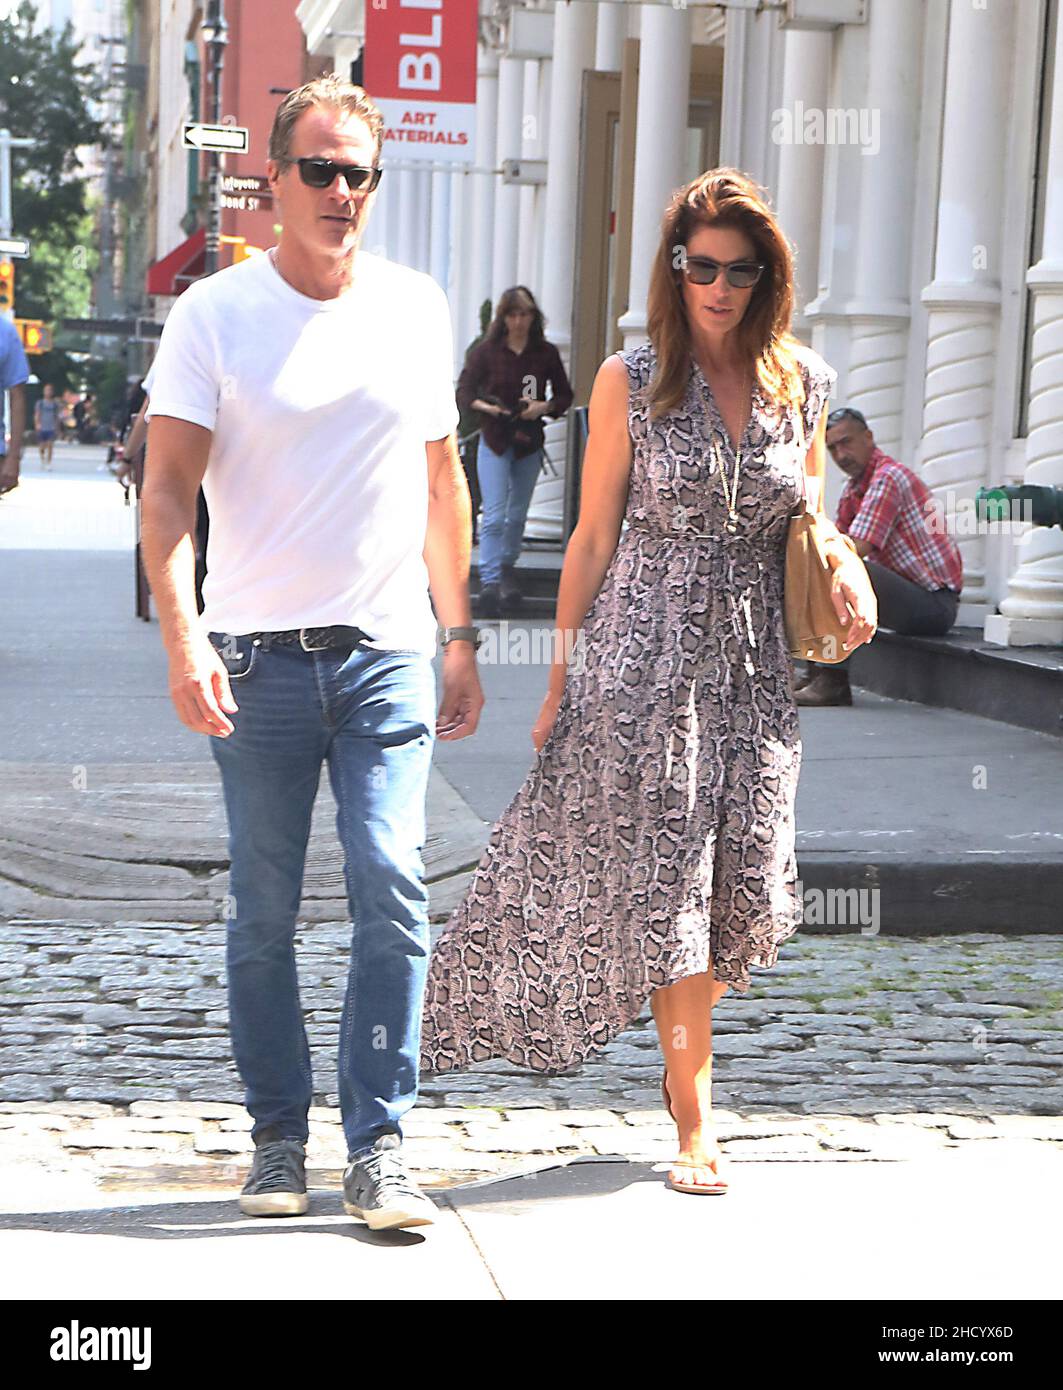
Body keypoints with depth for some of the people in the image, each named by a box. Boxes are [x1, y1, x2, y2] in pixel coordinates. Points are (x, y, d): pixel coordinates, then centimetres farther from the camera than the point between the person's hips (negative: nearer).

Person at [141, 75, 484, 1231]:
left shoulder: (416, 309, 10)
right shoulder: (215, 312, 0)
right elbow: (167, 489, -5)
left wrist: (458, 635, 16)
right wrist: (181, 635, -18)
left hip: (387, 651, 2)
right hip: (259, 656, -1)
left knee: (393, 887, -10)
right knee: (263, 911, 5)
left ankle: (378, 1147, -3)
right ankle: (277, 1137, 18)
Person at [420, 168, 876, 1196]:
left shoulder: (803, 384, 6)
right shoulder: (630, 382, -3)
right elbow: (593, 541, 1)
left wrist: (847, 568, -5)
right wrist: (562, 681, 1)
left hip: (751, 670, 3)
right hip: (644, 659, -3)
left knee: (745, 893, 4)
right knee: (664, 881, -1)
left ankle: (682, 1056, 31)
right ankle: (693, 1116, 8)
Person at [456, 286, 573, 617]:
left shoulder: (546, 353, 2)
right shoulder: (486, 351, -2)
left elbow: (565, 395, 8)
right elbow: (465, 391, -1)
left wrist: (544, 407, -12)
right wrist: (485, 406, -20)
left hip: (529, 441, 3)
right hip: (494, 440, -3)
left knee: (518, 513, 14)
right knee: (494, 515, -12)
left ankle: (507, 566, 34)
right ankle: (489, 583, -16)